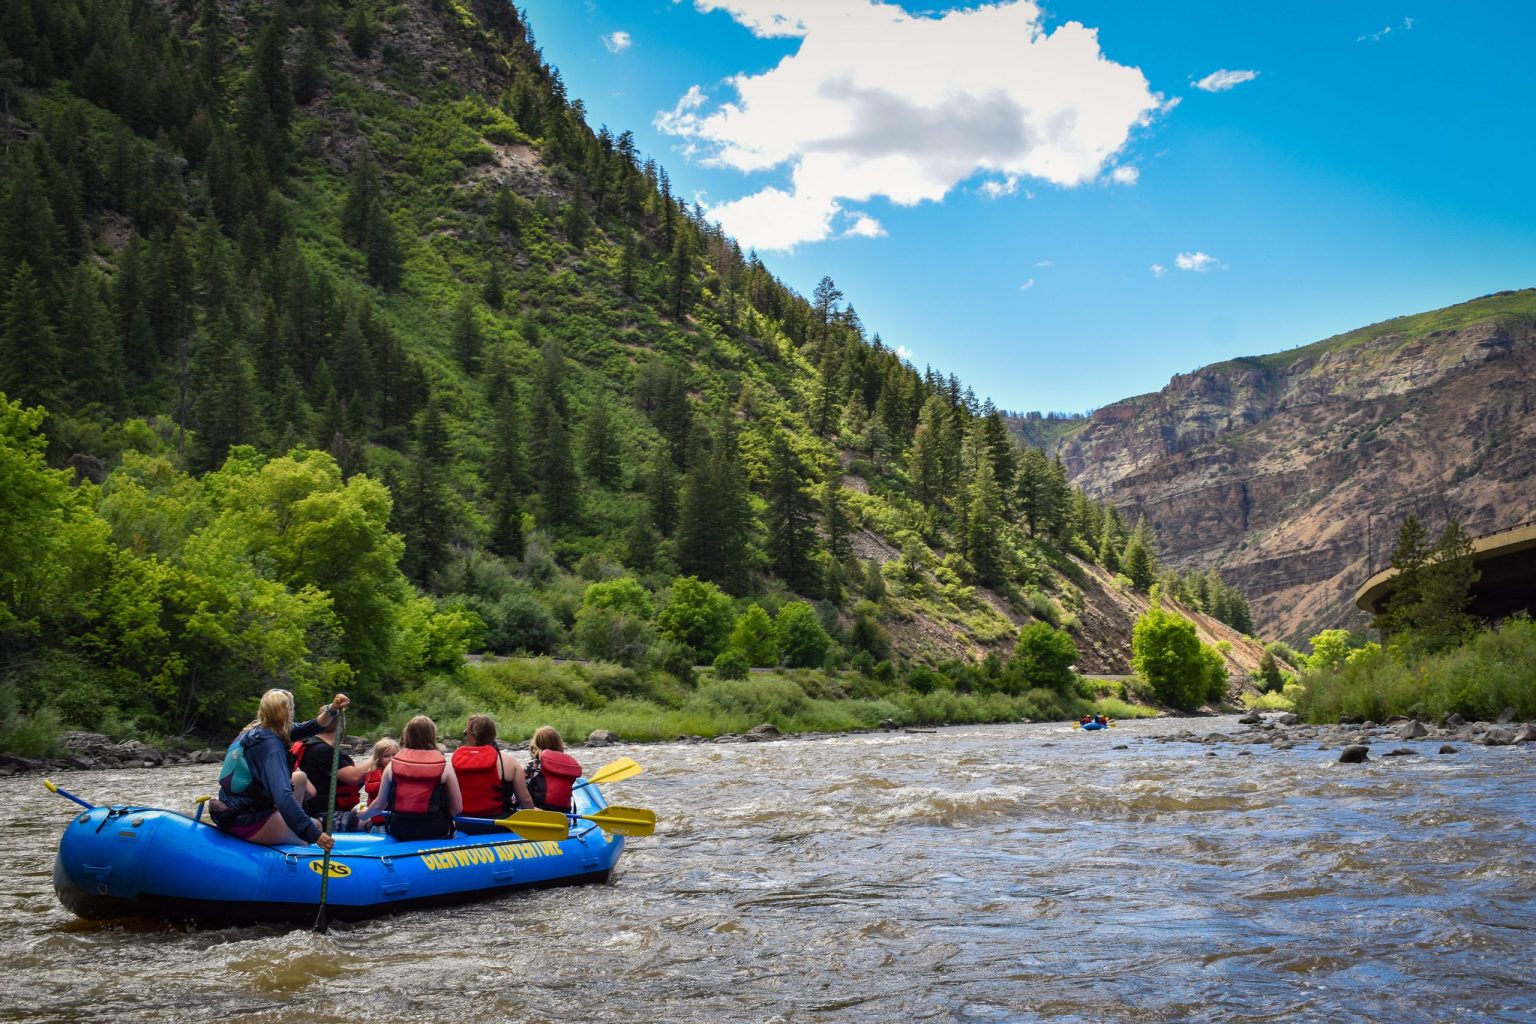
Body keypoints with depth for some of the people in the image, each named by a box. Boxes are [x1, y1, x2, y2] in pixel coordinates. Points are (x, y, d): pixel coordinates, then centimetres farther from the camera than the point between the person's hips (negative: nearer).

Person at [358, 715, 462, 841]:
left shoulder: (393, 764, 2)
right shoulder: (444, 767, -4)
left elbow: (379, 805, 10)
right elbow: (457, 808, -3)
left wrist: (365, 815, 32)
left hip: (400, 831, 3)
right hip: (434, 832, -3)